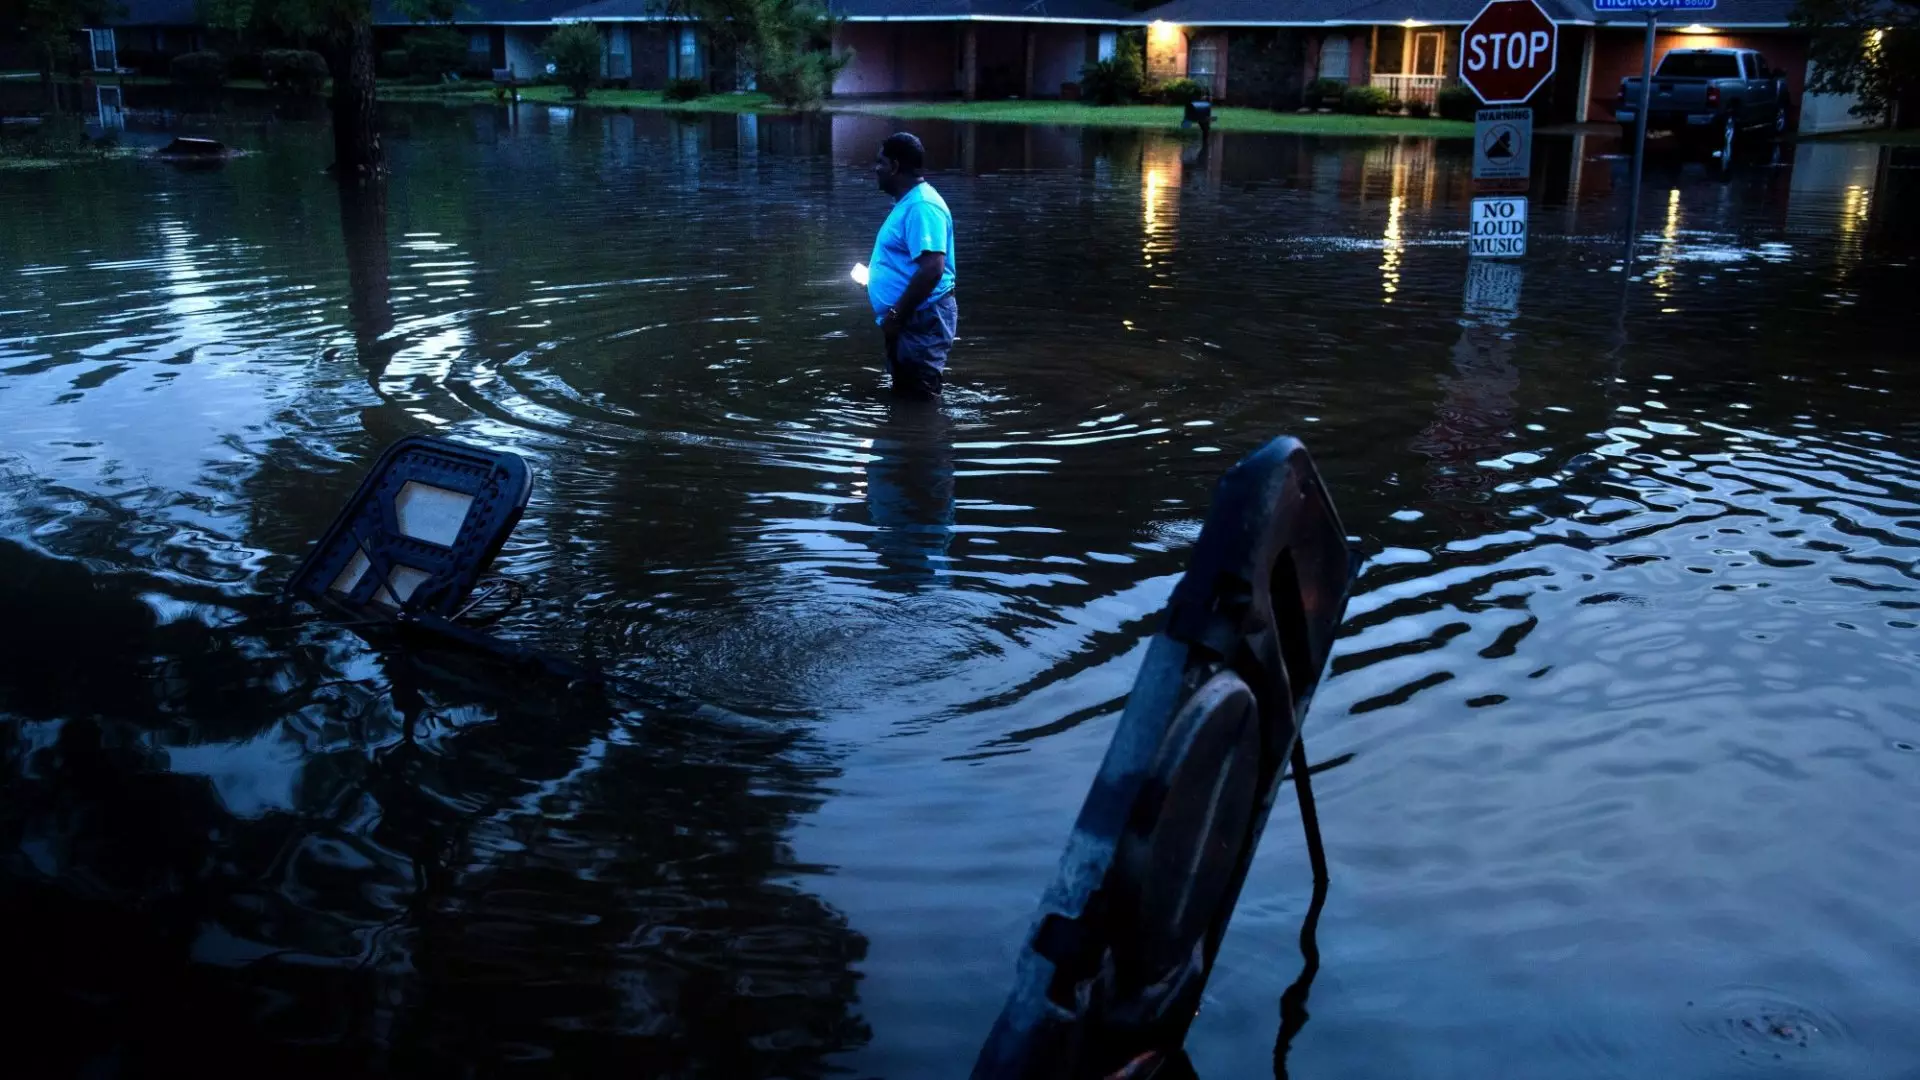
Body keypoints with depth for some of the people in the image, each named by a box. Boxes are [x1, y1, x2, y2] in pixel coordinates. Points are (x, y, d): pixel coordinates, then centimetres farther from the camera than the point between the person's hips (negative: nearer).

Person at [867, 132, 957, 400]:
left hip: (922, 320, -11)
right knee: (906, 398, 18)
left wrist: (896, 316, -24)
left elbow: (932, 269, -29)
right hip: (911, 320, 11)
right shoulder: (910, 202, 15)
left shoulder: (921, 206, -19)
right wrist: (873, 274, 20)